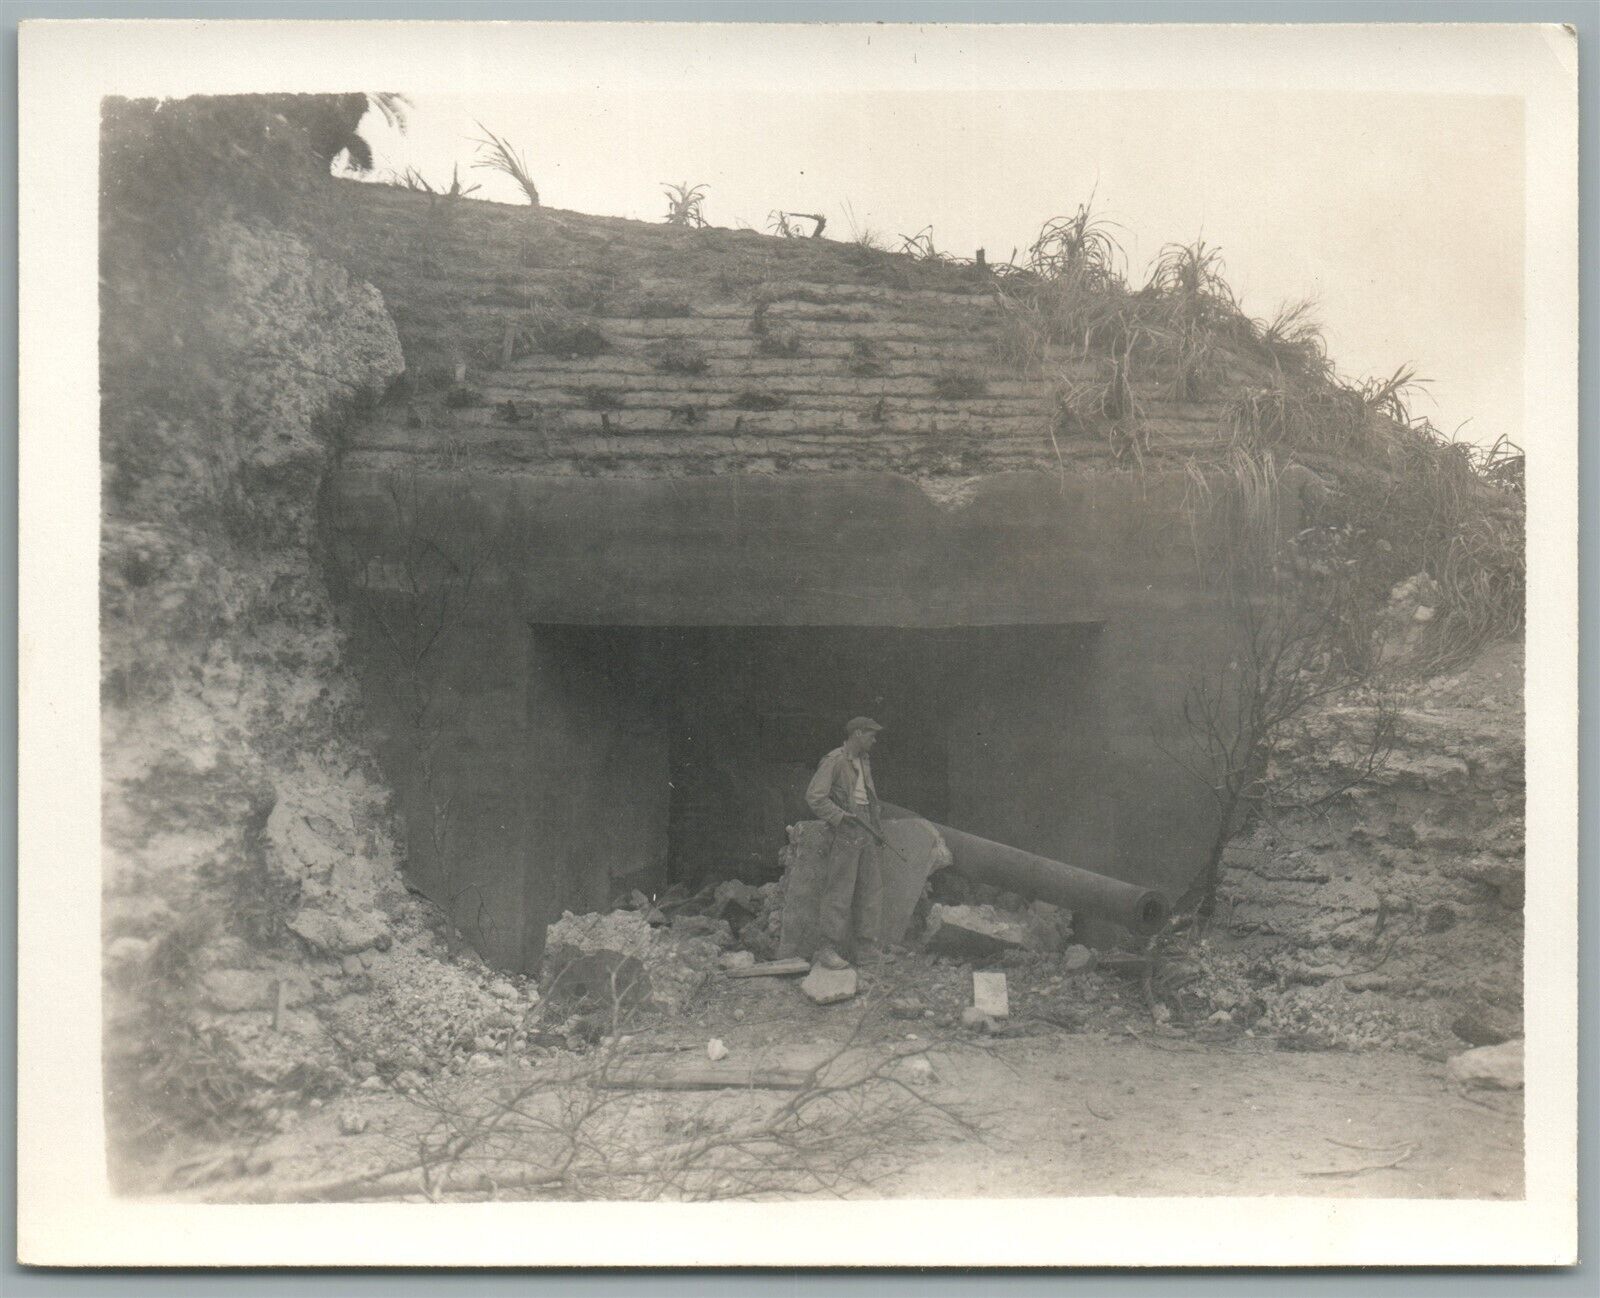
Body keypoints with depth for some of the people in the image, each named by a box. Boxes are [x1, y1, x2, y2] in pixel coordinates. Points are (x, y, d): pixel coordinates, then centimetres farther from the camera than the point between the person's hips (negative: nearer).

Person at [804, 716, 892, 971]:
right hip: (845, 832, -8)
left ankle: (864, 945, 18)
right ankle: (828, 949, -3)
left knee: (871, 889, 10)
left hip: (868, 830, 8)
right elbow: (814, 797, -16)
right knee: (840, 892, -8)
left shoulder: (864, 761, 15)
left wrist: (878, 824, 19)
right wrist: (841, 817, -18)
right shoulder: (834, 761, -11)